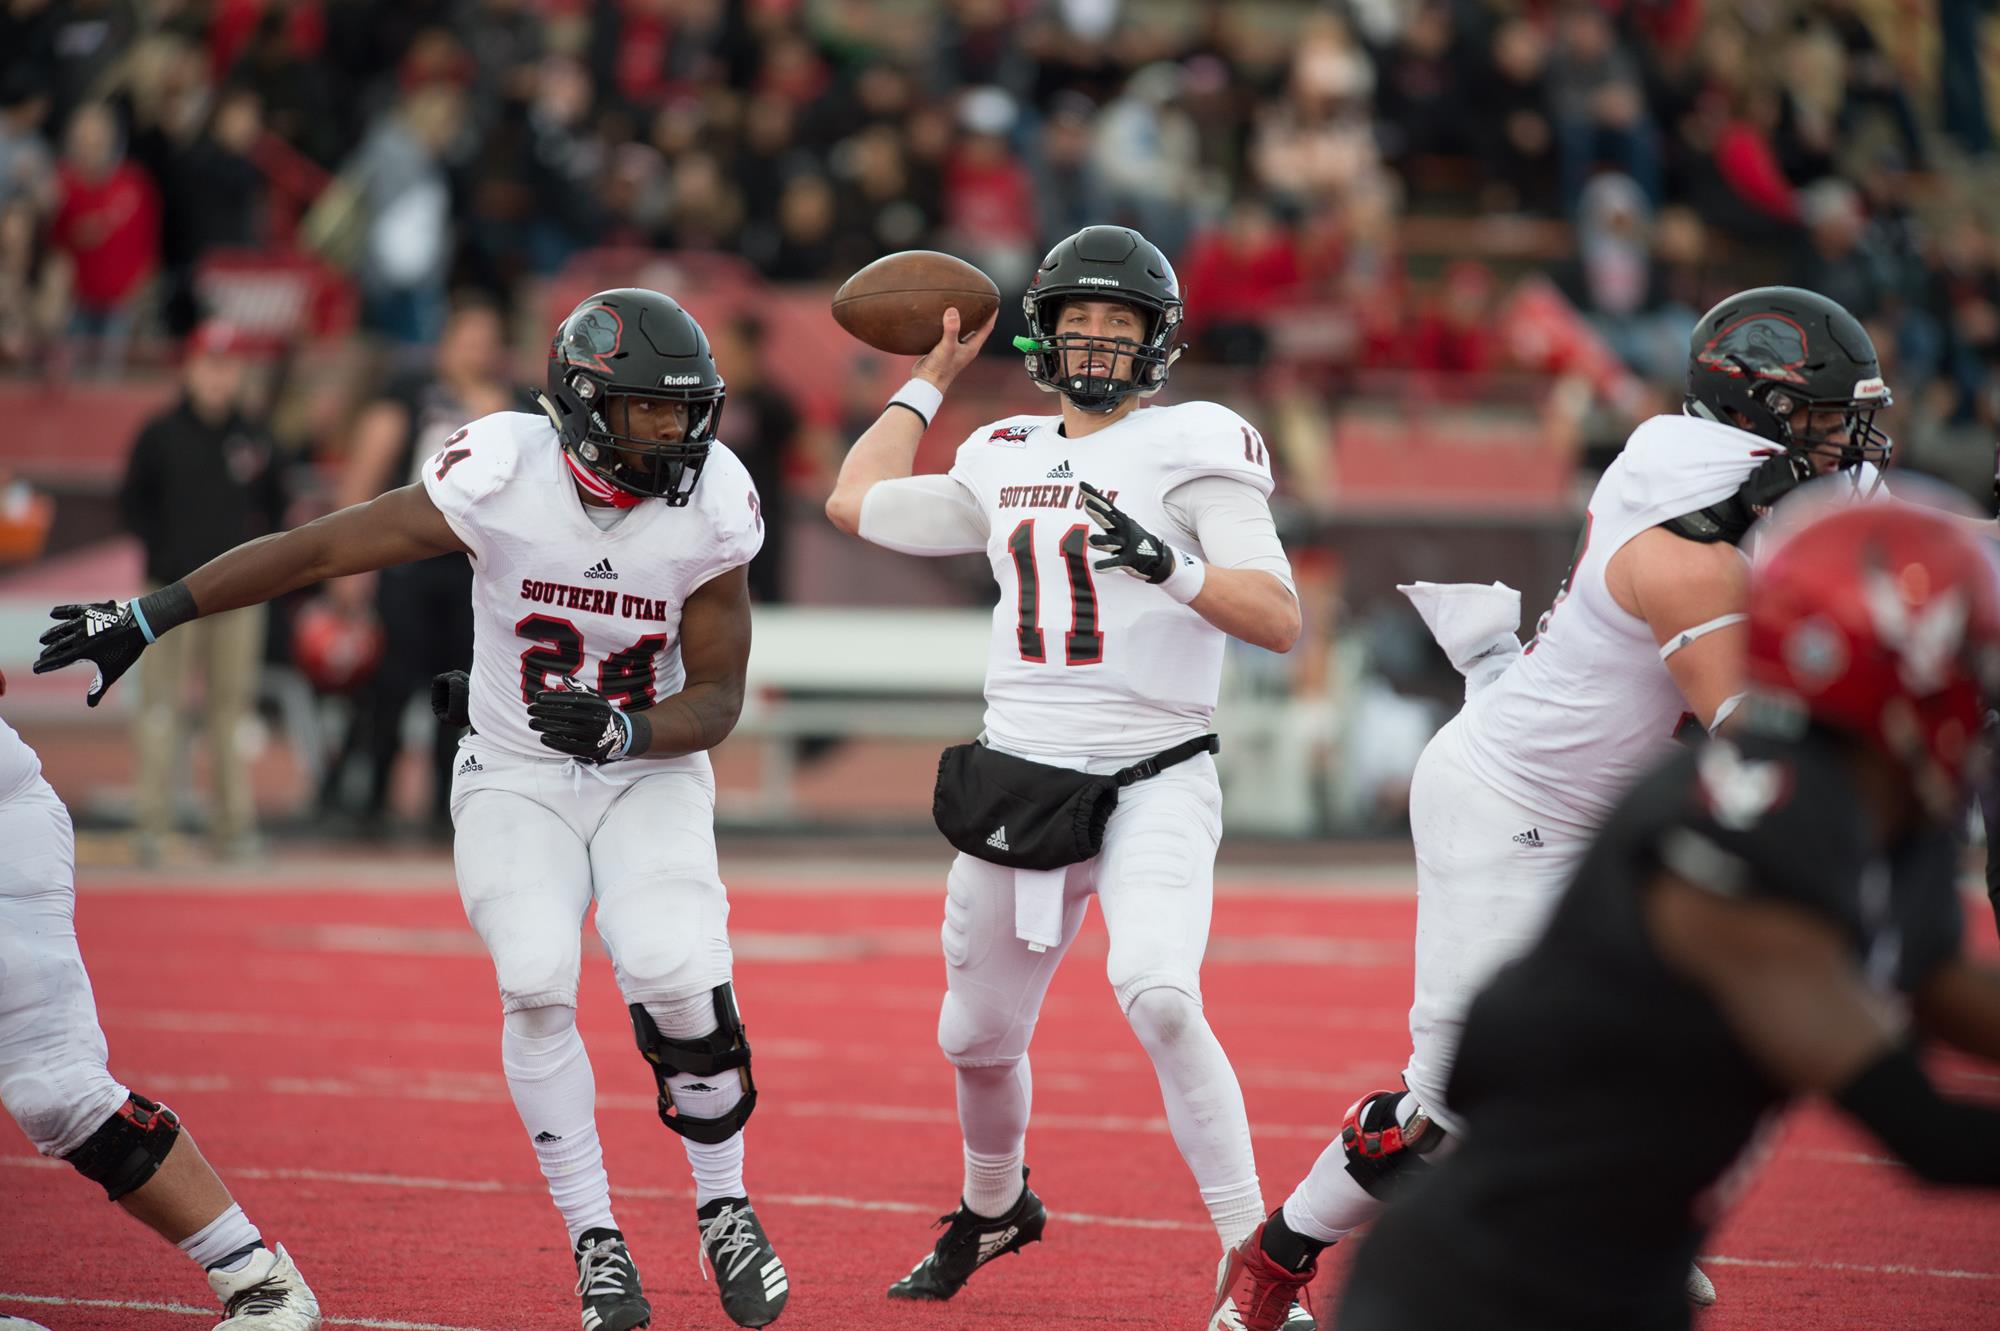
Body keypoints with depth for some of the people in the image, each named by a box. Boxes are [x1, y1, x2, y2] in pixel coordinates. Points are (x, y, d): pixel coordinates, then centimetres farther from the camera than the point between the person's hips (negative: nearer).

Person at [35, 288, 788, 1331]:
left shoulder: (709, 511, -15)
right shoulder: (502, 477, -21)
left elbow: (717, 698, -8)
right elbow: (315, 550, -16)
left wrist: (624, 730, -30)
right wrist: (147, 617, -16)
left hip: (649, 775, 1)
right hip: (516, 779, -1)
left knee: (677, 979, -22)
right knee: (537, 985, -22)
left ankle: (723, 1208, 4)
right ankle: (595, 1242, -5)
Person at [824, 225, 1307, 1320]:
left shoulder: (1191, 450, -4)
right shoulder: (1005, 462, 13)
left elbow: (1279, 620, -12)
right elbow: (855, 502, 25)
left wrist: (1172, 568, -28)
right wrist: (933, 376, 27)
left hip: (1152, 781, -6)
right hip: (1018, 778, 6)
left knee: (1159, 1000, -29)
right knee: (978, 1037, 15)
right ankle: (994, 1209, 46)